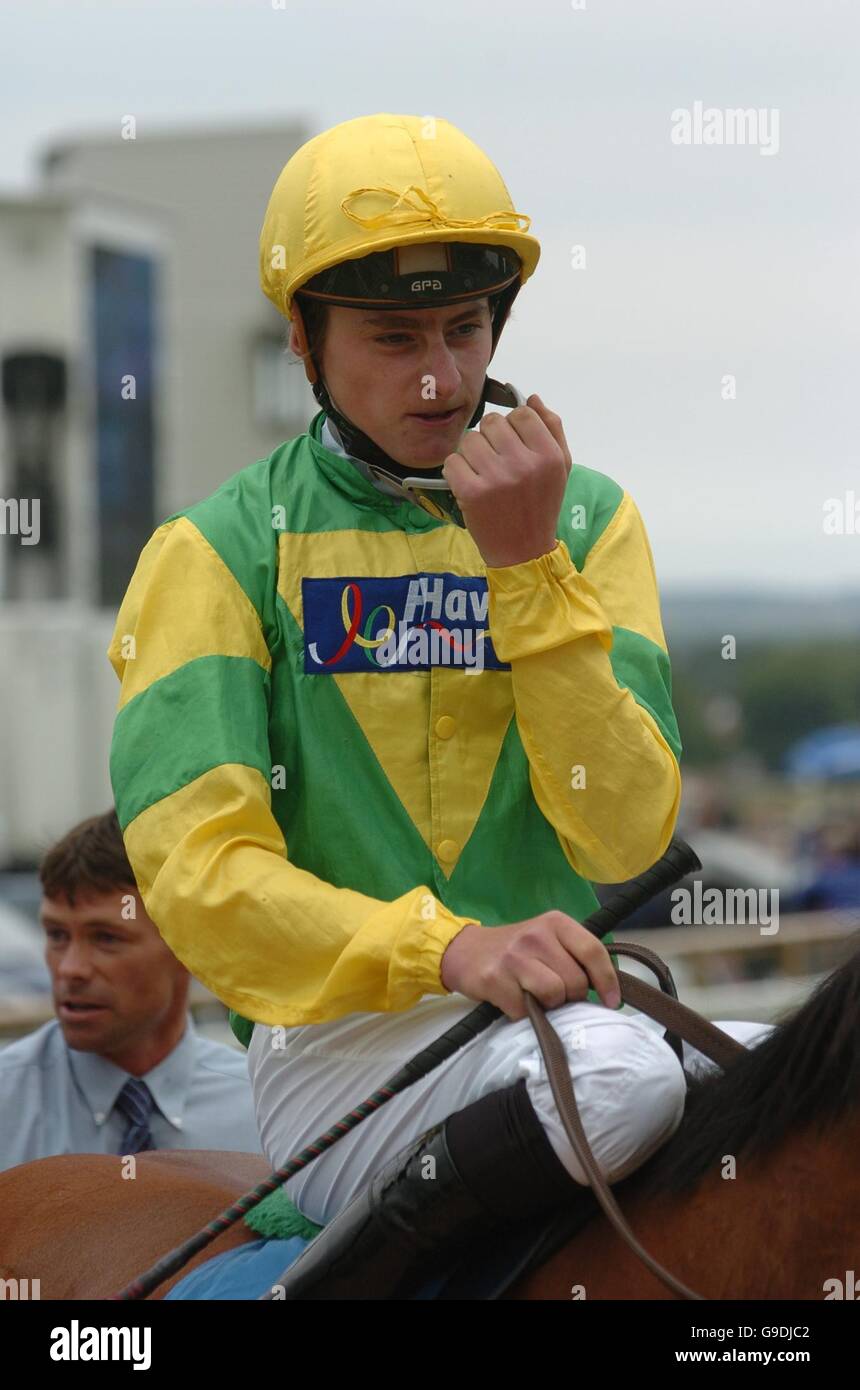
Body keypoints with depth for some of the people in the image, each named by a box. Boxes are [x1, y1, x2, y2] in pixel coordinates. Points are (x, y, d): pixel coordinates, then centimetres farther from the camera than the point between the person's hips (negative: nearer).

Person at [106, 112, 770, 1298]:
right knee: (617, 1071, -32)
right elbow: (198, 874, -10)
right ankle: (333, 1284, -15)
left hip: (559, 1010, 4)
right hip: (336, 1043, -4)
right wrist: (444, 946, -26)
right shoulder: (223, 551, 2)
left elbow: (626, 838, -1)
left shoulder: (589, 522, 12)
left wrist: (526, 569, -11)